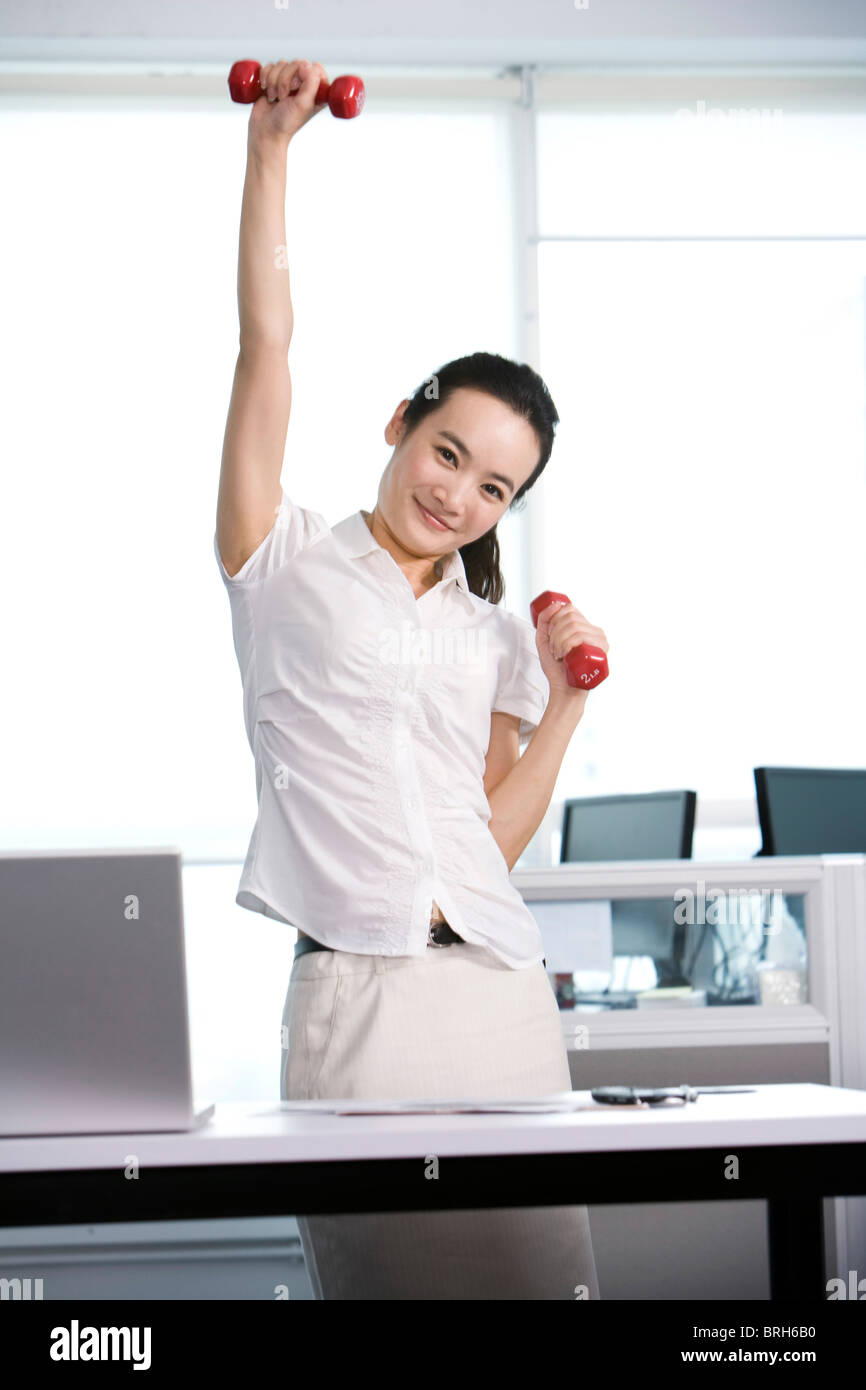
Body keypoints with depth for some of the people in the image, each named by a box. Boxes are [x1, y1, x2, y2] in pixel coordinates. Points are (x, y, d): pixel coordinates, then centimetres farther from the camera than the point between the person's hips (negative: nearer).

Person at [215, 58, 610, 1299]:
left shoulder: (492, 637, 18)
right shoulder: (290, 565, 8)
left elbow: (496, 837, 13)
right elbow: (266, 343, 0)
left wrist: (565, 697, 6)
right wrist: (269, 151, -3)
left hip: (502, 996, 4)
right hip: (355, 999, -4)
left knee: (537, 1268, -1)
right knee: (381, 1269, -4)